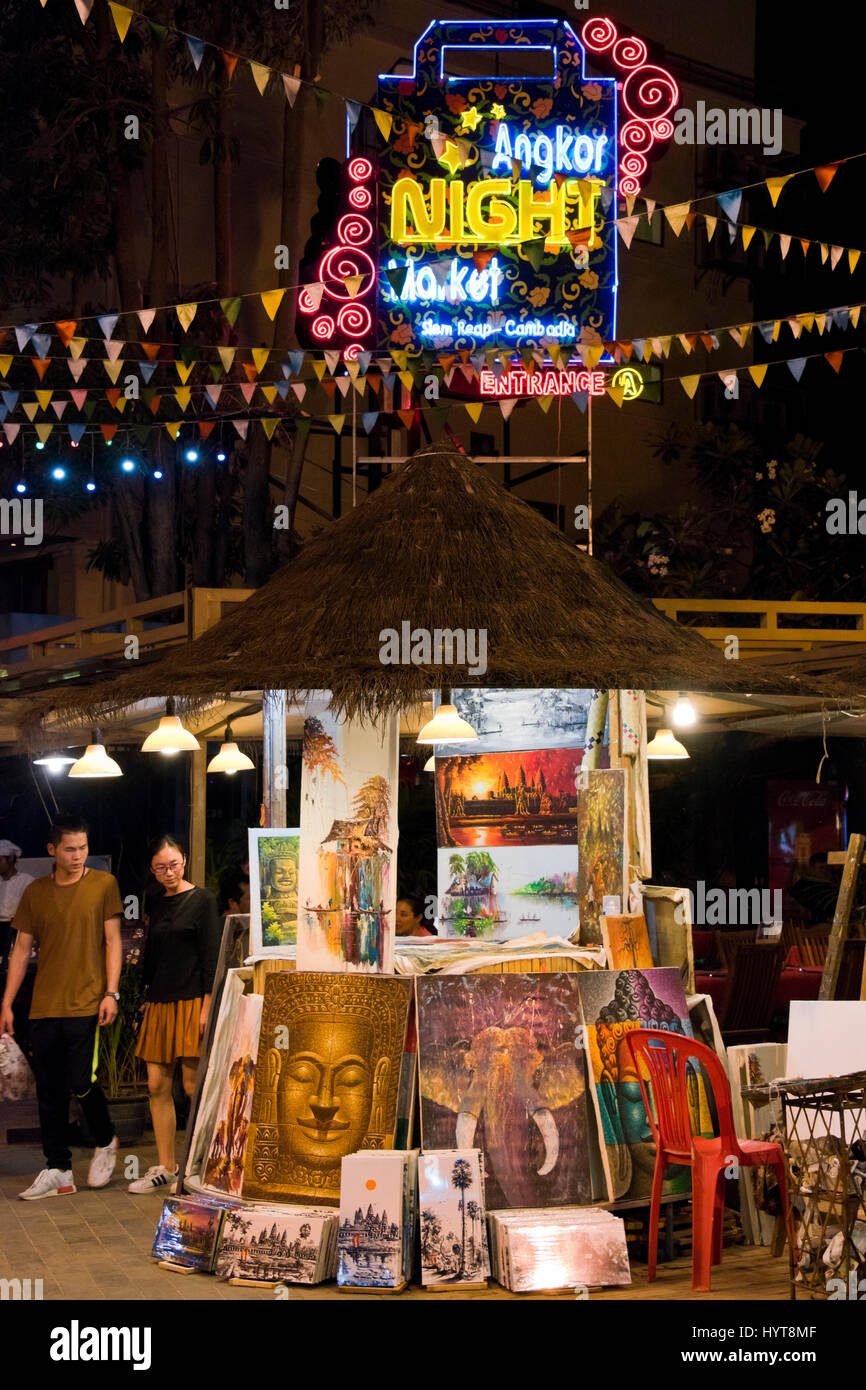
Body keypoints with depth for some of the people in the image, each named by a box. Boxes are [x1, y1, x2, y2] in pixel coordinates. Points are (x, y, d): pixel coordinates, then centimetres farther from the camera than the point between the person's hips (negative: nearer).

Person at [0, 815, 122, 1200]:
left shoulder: (103, 884, 2)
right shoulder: (35, 892, 10)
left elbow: (112, 941, 1)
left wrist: (111, 993, -9)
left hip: (86, 1005, -4)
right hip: (44, 1006, 4)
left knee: (81, 1082, -10)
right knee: (49, 1089, 3)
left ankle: (106, 1142, 17)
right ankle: (57, 1171, 10)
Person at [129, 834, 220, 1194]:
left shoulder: (202, 900, -2)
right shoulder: (157, 906, 15)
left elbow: (211, 956, -7)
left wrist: (207, 1006, -14)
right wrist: (147, 1000, 13)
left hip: (190, 1002, -6)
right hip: (159, 1003, 6)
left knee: (193, 1085, -5)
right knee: (158, 1086, 4)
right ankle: (165, 1168, 10)